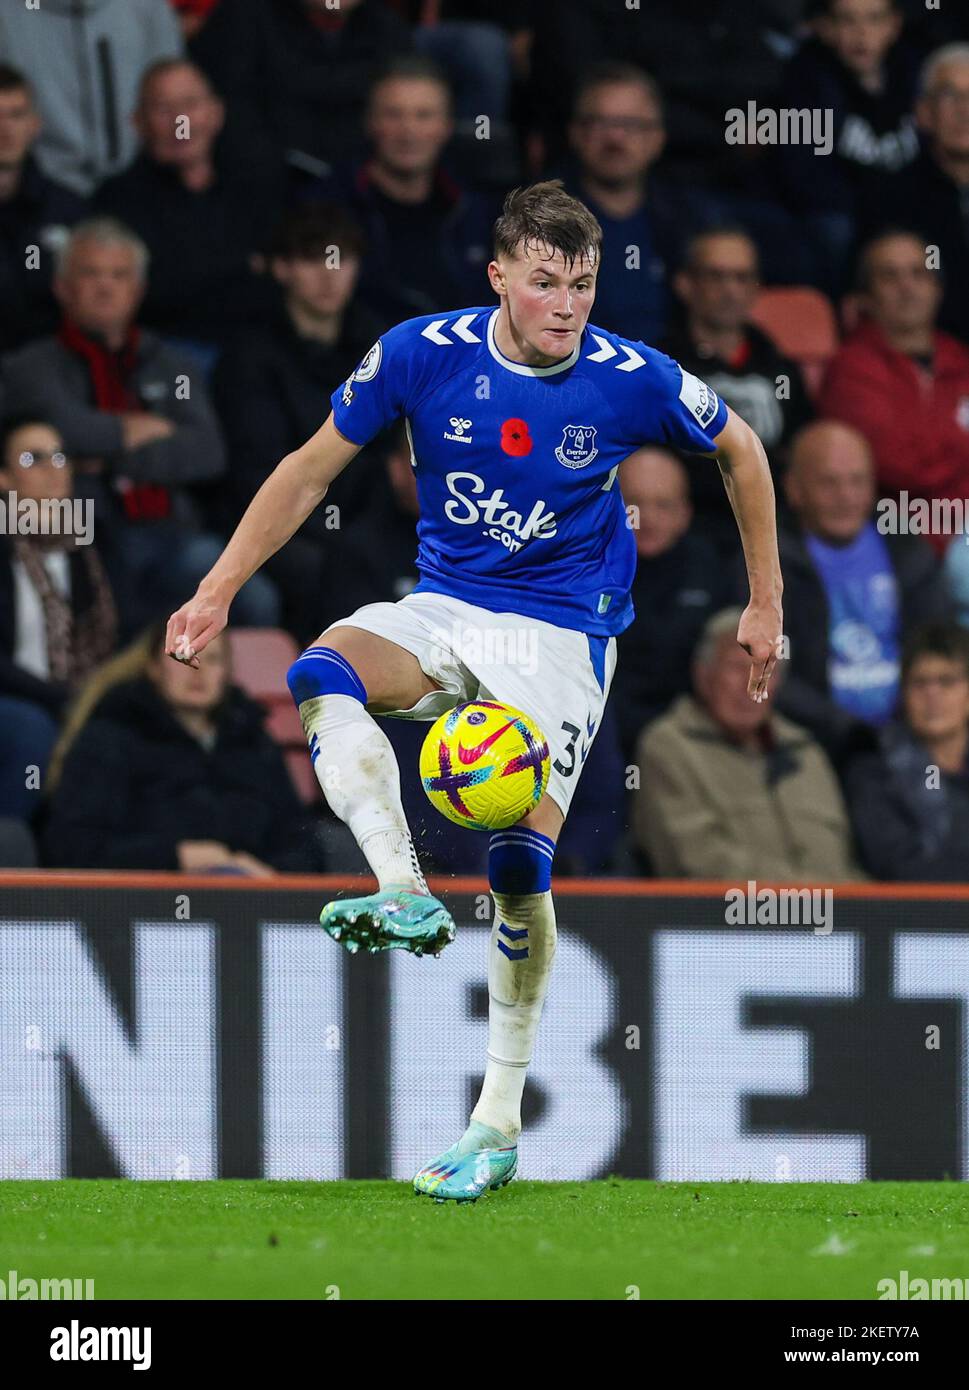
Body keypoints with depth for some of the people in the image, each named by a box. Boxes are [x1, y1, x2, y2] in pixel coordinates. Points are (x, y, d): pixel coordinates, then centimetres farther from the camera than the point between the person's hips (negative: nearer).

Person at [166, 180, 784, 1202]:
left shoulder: (633, 381, -12)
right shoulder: (422, 353, -10)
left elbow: (739, 450, 8)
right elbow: (313, 468, 2)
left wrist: (764, 604, 11)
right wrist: (219, 590, -2)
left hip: (563, 634, -2)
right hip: (443, 610, 2)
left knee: (519, 864, -15)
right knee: (321, 675, -31)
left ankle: (499, 1124, -5)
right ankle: (407, 897, -45)